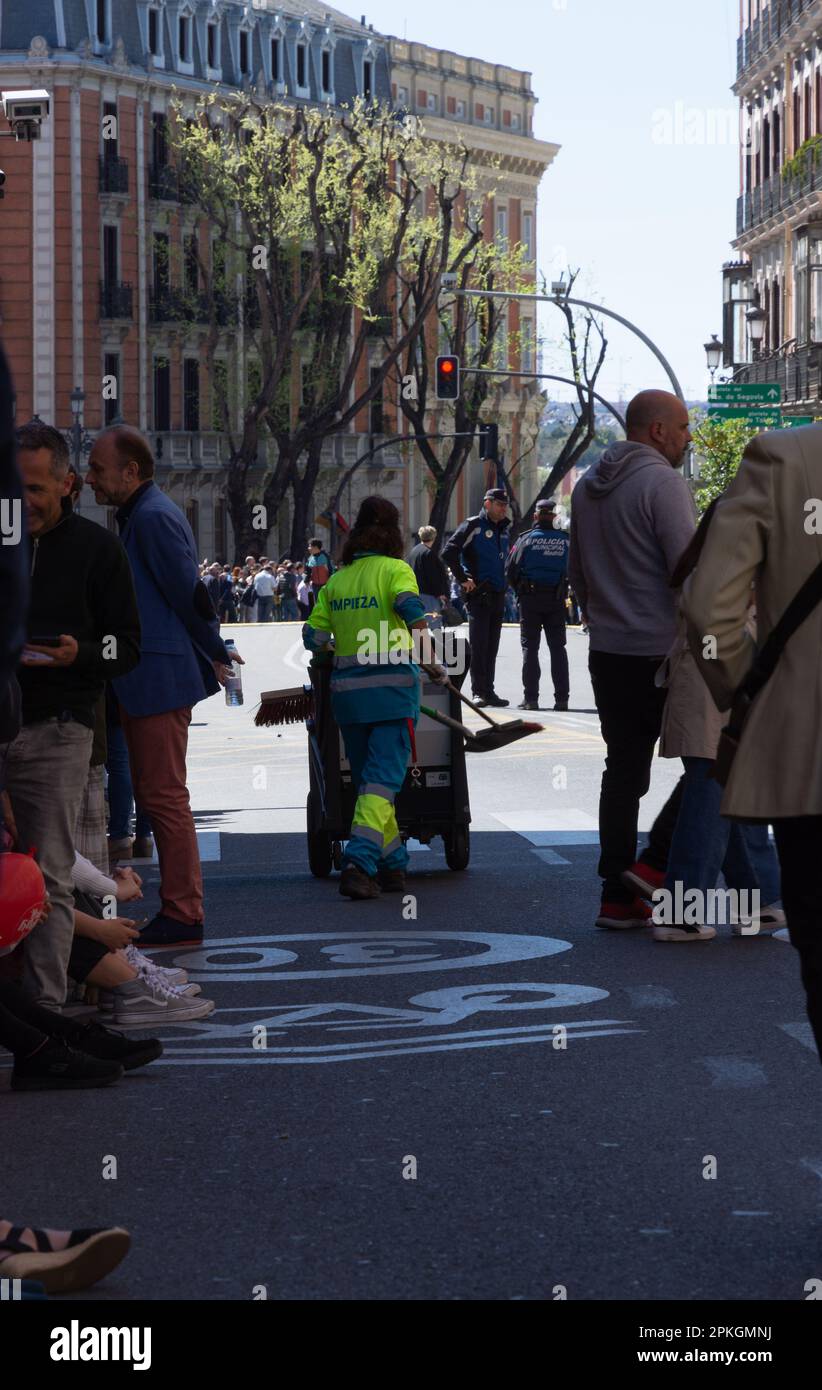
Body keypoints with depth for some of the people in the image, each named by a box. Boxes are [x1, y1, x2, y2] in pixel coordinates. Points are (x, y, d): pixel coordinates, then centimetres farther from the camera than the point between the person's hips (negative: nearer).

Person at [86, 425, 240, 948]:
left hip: (160, 680, -11)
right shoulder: (142, 515, 17)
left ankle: (183, 916, -3)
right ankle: (180, 909, 19)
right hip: (148, 681, 11)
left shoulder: (154, 518, -16)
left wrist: (214, 655, -4)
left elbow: (189, 593, -15)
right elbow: (188, 595, 21)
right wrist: (214, 654, 20)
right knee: (157, 795, 14)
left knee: (164, 797, -7)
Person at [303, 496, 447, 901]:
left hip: (346, 691, 4)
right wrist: (433, 664, -10)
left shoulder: (335, 581, 10)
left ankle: (392, 864, 20)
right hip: (391, 688, -4)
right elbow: (411, 609, -20)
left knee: (367, 780, 16)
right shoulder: (394, 569, -3)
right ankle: (358, 863, -22)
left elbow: (313, 637, 7)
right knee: (382, 781, -6)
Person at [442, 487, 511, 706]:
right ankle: (478, 691, -8)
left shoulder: (503, 529, 16)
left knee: (492, 646, 10)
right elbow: (449, 553, -14)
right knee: (478, 644, -9)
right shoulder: (473, 526, -7)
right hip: (478, 594, -7)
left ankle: (488, 691, 14)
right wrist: (463, 579, -14)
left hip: (498, 595, 7)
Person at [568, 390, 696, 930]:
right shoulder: (662, 481, -13)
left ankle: (619, 896, 8)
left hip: (608, 652, 8)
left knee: (624, 769, 10)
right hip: (663, 652, -8)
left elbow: (578, 572, 21)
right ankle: (654, 865, -5)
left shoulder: (588, 487, 14)